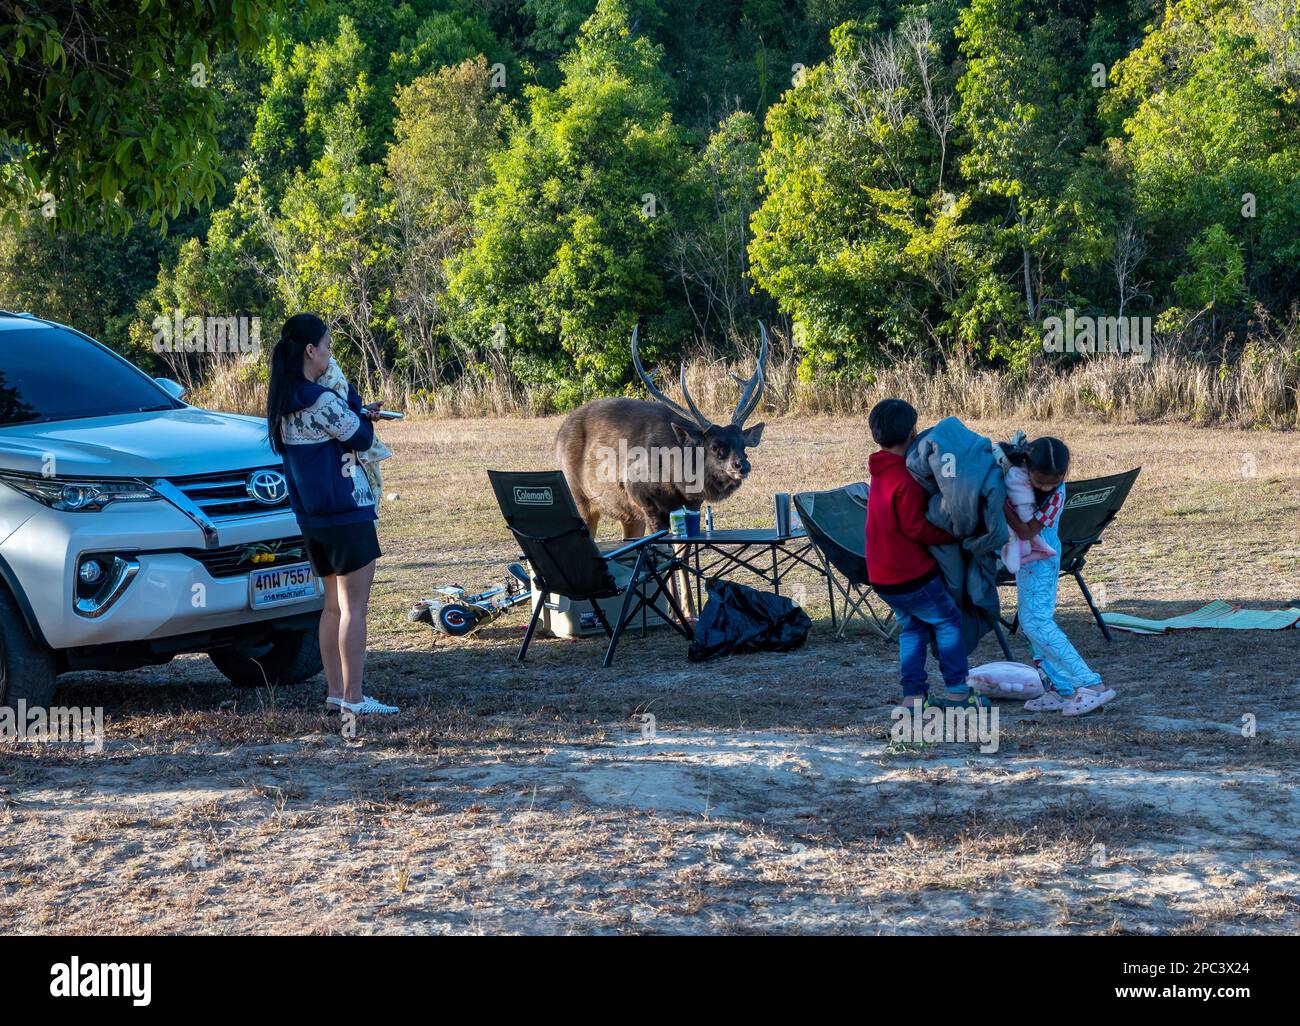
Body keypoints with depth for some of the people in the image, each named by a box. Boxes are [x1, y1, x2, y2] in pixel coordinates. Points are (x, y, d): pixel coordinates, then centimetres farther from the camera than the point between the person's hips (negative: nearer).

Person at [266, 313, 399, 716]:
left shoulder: (283, 404, 7)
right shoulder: (322, 401, -20)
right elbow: (362, 438, -8)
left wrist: (359, 414, 6)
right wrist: (352, 397, 5)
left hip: (311, 516, 9)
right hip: (346, 513, -9)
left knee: (333, 605, 15)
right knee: (353, 607, -4)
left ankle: (335, 693, 16)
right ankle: (354, 698, -3)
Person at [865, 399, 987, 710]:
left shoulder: (881, 473, 9)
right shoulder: (906, 480, -21)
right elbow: (916, 527, -21)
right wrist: (952, 535, -10)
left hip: (881, 576, 9)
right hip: (911, 574, -9)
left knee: (912, 628, 16)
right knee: (948, 622, 6)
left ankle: (913, 695, 12)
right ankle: (956, 691, 8)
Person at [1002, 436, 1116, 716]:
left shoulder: (1056, 495, -25)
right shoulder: (1016, 468, -11)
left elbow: (1026, 532, -27)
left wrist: (1000, 500, -32)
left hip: (1040, 561, -7)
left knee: (1037, 622, -14)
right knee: (1032, 622, 9)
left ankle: (1092, 685, -17)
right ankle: (1062, 690, 12)